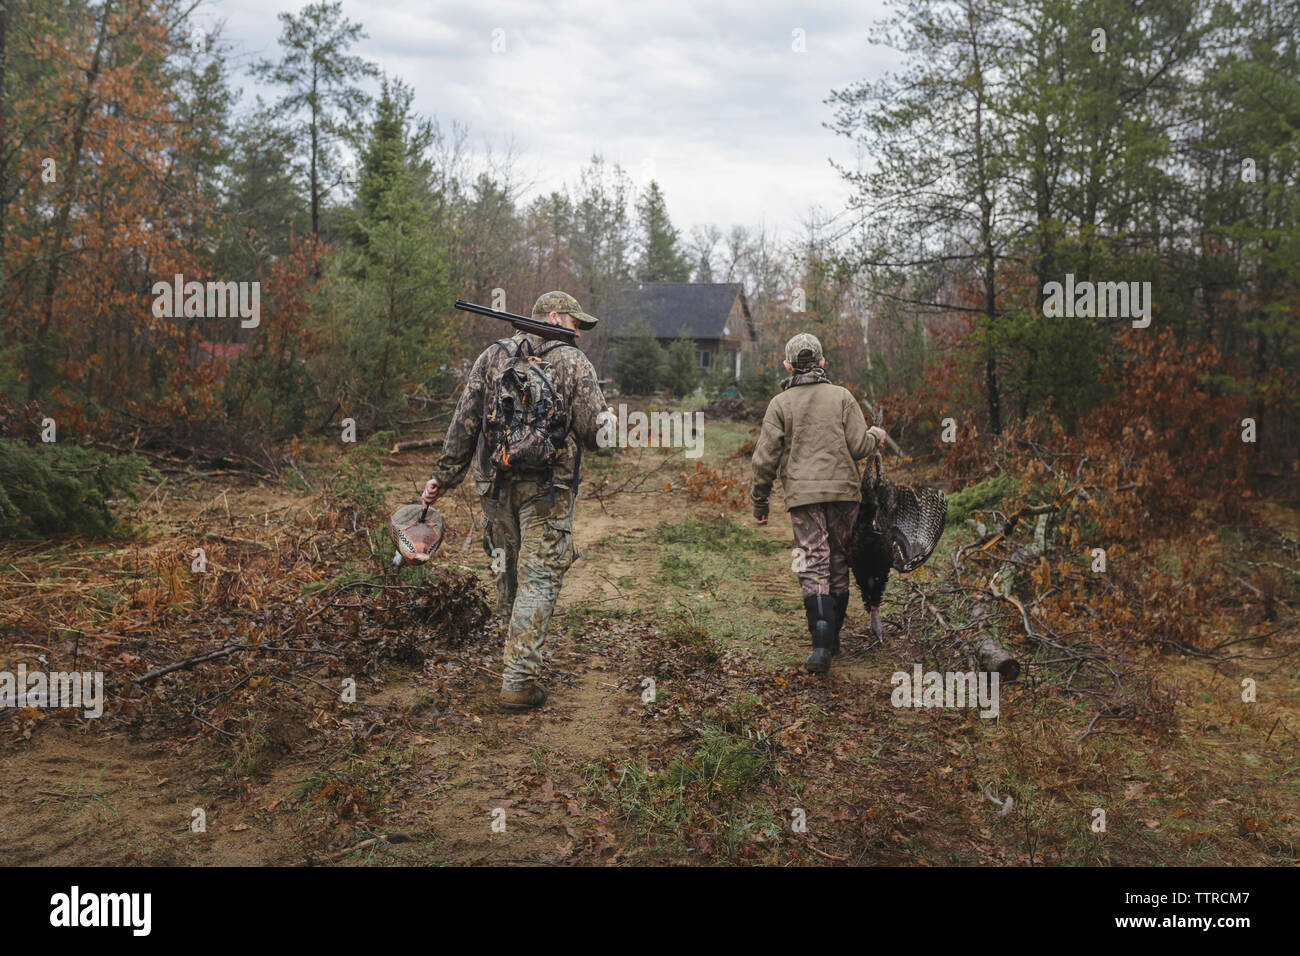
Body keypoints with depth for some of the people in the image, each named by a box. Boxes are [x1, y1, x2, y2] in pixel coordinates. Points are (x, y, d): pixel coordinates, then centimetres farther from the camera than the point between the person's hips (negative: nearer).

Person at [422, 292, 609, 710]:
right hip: (548, 490, -4)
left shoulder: (494, 355, 7)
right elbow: (595, 430, -8)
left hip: (495, 484, 4)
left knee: (508, 573, 20)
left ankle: (518, 656, 37)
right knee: (538, 578, -1)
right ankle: (519, 680, -6)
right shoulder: (573, 362, -2)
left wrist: (444, 475, 9)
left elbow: (464, 420, 5)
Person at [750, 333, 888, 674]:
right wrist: (876, 436, 21)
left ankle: (821, 644, -19)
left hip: (803, 494, -2)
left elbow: (766, 457, -1)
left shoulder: (780, 404, 3)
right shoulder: (842, 396, 5)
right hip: (843, 491, 2)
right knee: (838, 563, 14)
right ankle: (832, 634, 23)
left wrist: (759, 501, 9)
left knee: (814, 566, -6)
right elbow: (859, 447, -2)